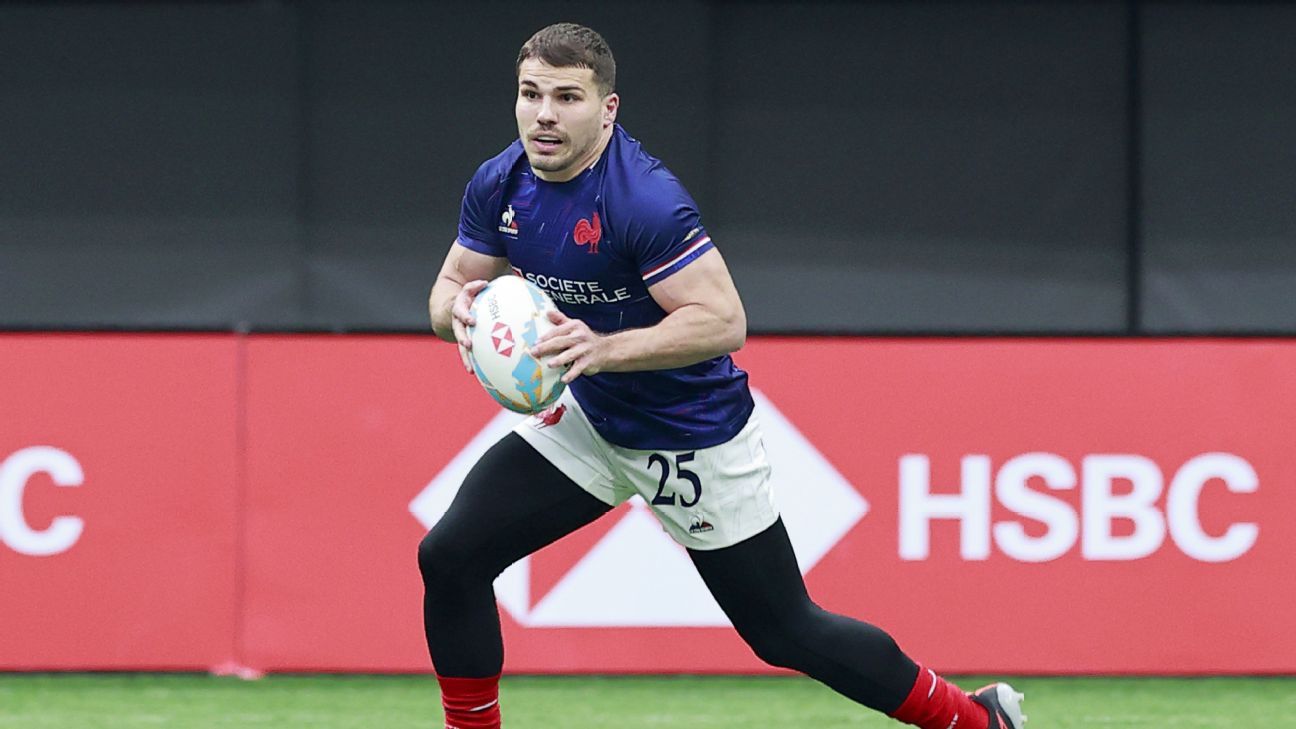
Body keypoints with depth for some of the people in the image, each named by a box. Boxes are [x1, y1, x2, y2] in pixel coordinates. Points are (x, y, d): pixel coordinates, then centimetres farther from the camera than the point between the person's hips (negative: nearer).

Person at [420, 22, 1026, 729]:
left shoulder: (644, 198, -29)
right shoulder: (501, 184, -6)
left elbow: (723, 321, -31)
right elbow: (450, 287, 4)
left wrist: (602, 348, -41)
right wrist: (457, 309, -20)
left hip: (693, 443, -7)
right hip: (589, 419, 7)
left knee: (786, 632, 1)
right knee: (450, 555, -7)